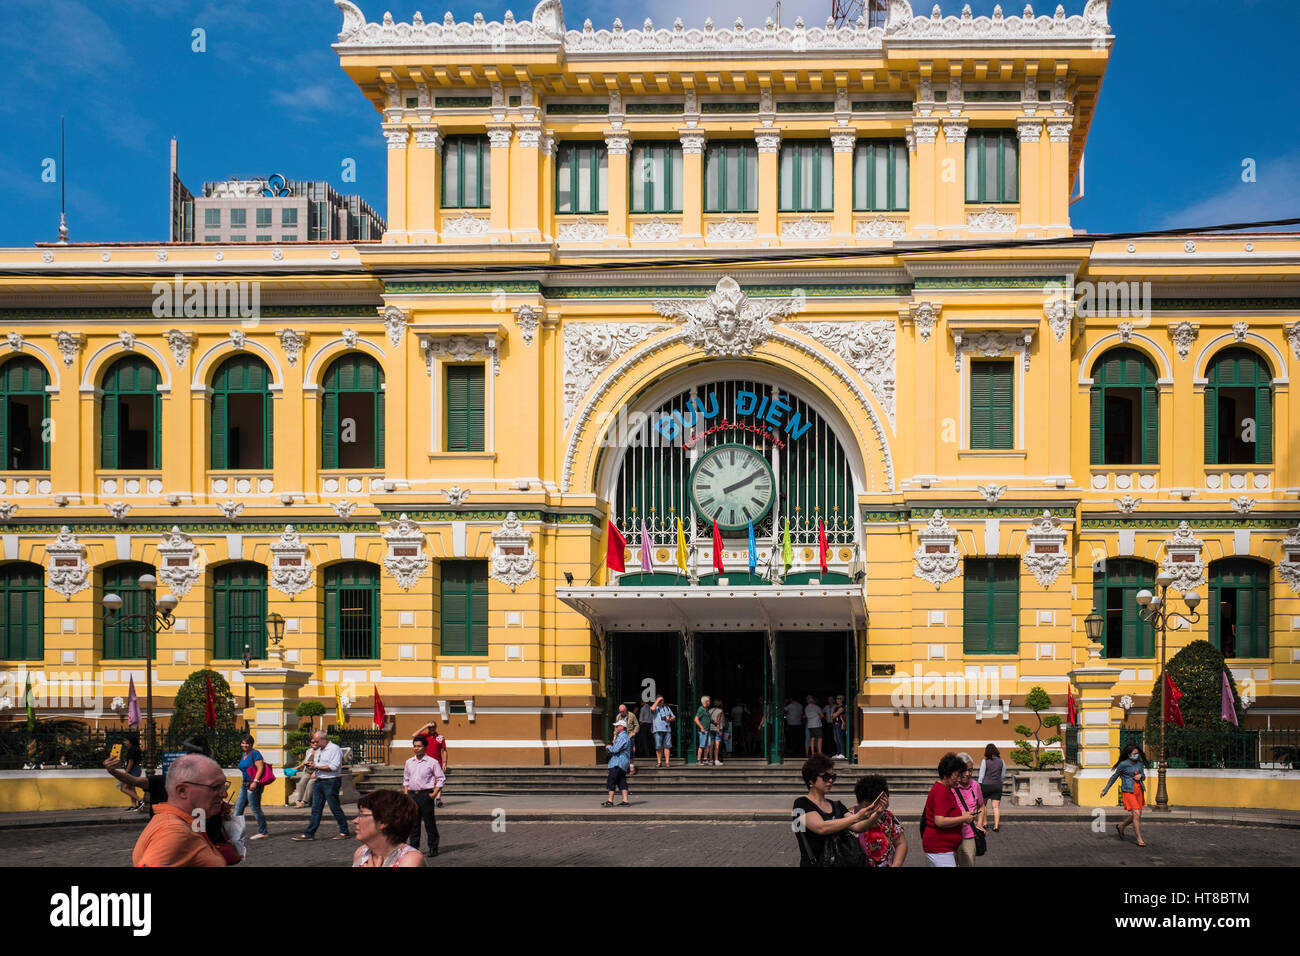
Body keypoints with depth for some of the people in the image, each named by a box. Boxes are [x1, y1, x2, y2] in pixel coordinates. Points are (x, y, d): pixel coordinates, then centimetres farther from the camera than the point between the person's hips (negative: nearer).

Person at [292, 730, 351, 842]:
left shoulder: (334, 749, -11)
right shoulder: (320, 750, 18)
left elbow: (334, 767, -20)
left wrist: (316, 767, -17)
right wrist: (311, 765, 3)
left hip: (331, 782, -8)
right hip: (319, 781, 8)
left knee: (335, 808, -3)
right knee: (316, 809, 6)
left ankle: (344, 832, 8)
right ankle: (309, 834, 6)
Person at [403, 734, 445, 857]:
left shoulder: (432, 762, -4)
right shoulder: (409, 762, 11)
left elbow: (441, 778, -1)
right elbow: (405, 779, 20)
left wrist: (434, 793, -8)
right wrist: (406, 794, 9)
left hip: (425, 795, -5)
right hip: (412, 795, 5)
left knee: (429, 823, -2)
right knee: (413, 823, 7)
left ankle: (433, 848, 5)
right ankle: (413, 847, 14)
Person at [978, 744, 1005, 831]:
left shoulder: (985, 761, -9)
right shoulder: (1001, 761, 1)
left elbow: (981, 775, -7)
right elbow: (1003, 775, 8)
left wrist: (979, 786, -1)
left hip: (986, 785, -2)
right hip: (997, 786, 2)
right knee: (996, 806, 0)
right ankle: (996, 825, -5)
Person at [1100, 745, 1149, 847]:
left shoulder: (1140, 763, 8)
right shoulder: (1123, 764, -8)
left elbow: (1143, 776, 20)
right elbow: (1114, 777, 1)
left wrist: (1141, 776, -5)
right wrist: (1105, 789, 4)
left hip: (1139, 790, 7)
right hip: (1128, 791, -7)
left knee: (1138, 815, 12)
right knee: (1136, 814, -14)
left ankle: (1120, 826, 36)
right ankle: (1139, 839, -7)